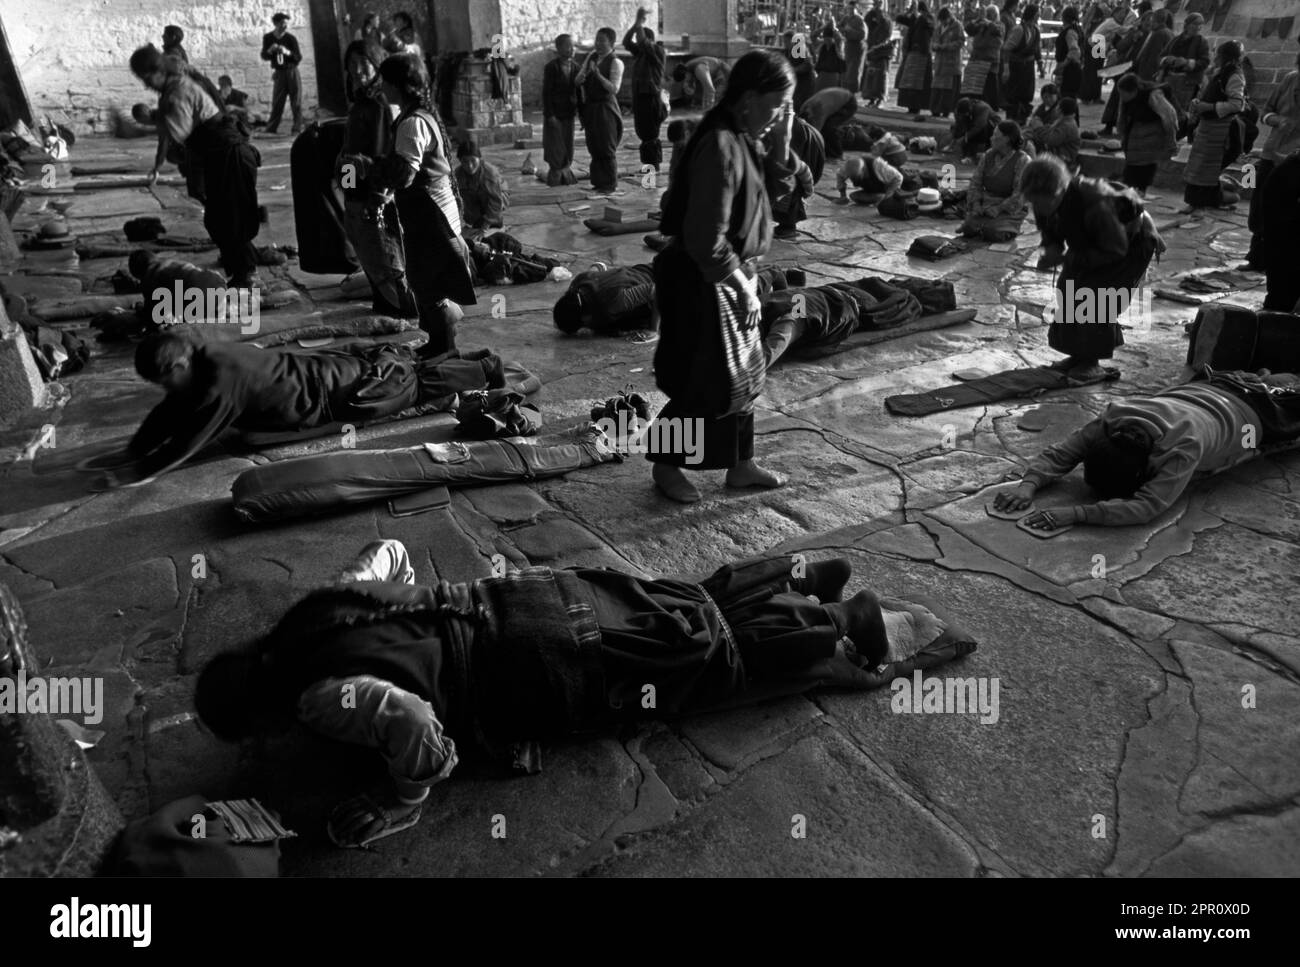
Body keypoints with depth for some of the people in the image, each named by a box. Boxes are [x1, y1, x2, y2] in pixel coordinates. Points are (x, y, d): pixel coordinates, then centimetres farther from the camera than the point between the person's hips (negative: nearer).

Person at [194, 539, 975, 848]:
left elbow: (414, 726, -34)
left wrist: (395, 808, -16)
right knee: (693, 607, 19)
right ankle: (807, 582, 28)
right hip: (526, 599, 8)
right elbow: (389, 550, 23)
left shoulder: (316, 695, -17)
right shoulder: (317, 609, 8)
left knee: (722, 658, 3)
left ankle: (859, 630, 12)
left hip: (541, 669, -8)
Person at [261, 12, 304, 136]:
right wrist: (270, 51, -17)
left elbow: (299, 57, -10)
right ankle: (271, 129, 3)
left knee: (296, 102, -2)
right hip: (279, 73, 1)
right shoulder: (268, 38, 0)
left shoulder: (291, 38, -6)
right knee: (277, 102, 0)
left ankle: (297, 129, 3)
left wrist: (287, 52, -27)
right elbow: (264, 57, 4)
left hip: (292, 72, -1)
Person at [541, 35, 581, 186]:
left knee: (568, 145, 8)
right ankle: (555, 175, 12)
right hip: (554, 114, -5)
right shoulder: (551, 66, -9)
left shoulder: (575, 66, 6)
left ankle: (565, 173, 21)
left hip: (569, 113, 5)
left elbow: (578, 90, 10)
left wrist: (580, 111, 5)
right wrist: (549, 115, -15)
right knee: (555, 147, -1)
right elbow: (546, 92, -11)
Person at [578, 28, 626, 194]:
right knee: (594, 147, 11)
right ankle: (599, 182, 20)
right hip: (590, 107, 6)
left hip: (605, 107, -6)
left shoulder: (615, 63, -9)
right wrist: (582, 76, -13)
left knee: (607, 148, -2)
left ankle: (611, 184, 8)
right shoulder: (592, 56, 9)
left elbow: (614, 89, -20)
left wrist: (598, 74, -26)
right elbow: (577, 81, 10)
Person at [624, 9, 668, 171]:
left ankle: (653, 166, -3)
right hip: (639, 97, 8)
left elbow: (643, 42, -21)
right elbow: (626, 42, 3)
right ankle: (648, 165, 17)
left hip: (652, 98, -8)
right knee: (643, 133, 10)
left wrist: (640, 22, -13)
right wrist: (636, 23, -4)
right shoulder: (639, 51, 15)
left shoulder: (658, 51, -6)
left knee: (650, 135, -7)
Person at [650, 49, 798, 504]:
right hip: (703, 283, -10)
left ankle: (740, 465, 31)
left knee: (740, 373, 17)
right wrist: (743, 286, -16)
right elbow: (706, 241, -28)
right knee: (704, 383, 3)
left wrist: (781, 139, 2)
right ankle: (666, 467, 23)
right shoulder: (720, 146, -24)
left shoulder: (738, 139, 5)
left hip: (728, 278, 10)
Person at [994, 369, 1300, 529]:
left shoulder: (1183, 450, -54)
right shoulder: (1108, 425, -38)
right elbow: (1059, 453, -36)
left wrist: (1075, 513, -69)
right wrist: (1028, 485, -56)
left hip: (1252, 412, -4)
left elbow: (1147, 507, -60)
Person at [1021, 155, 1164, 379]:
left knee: (1096, 296, -19)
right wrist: (1052, 249, -26)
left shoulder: (1096, 206, -42)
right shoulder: (1045, 205, -21)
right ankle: (1078, 354, 10)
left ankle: (1092, 361, -6)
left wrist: (1067, 259, -37)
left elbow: (1116, 250, -31)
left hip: (1131, 242, -7)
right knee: (1068, 288, -3)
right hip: (1093, 241, 7)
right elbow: (1050, 233, 0)